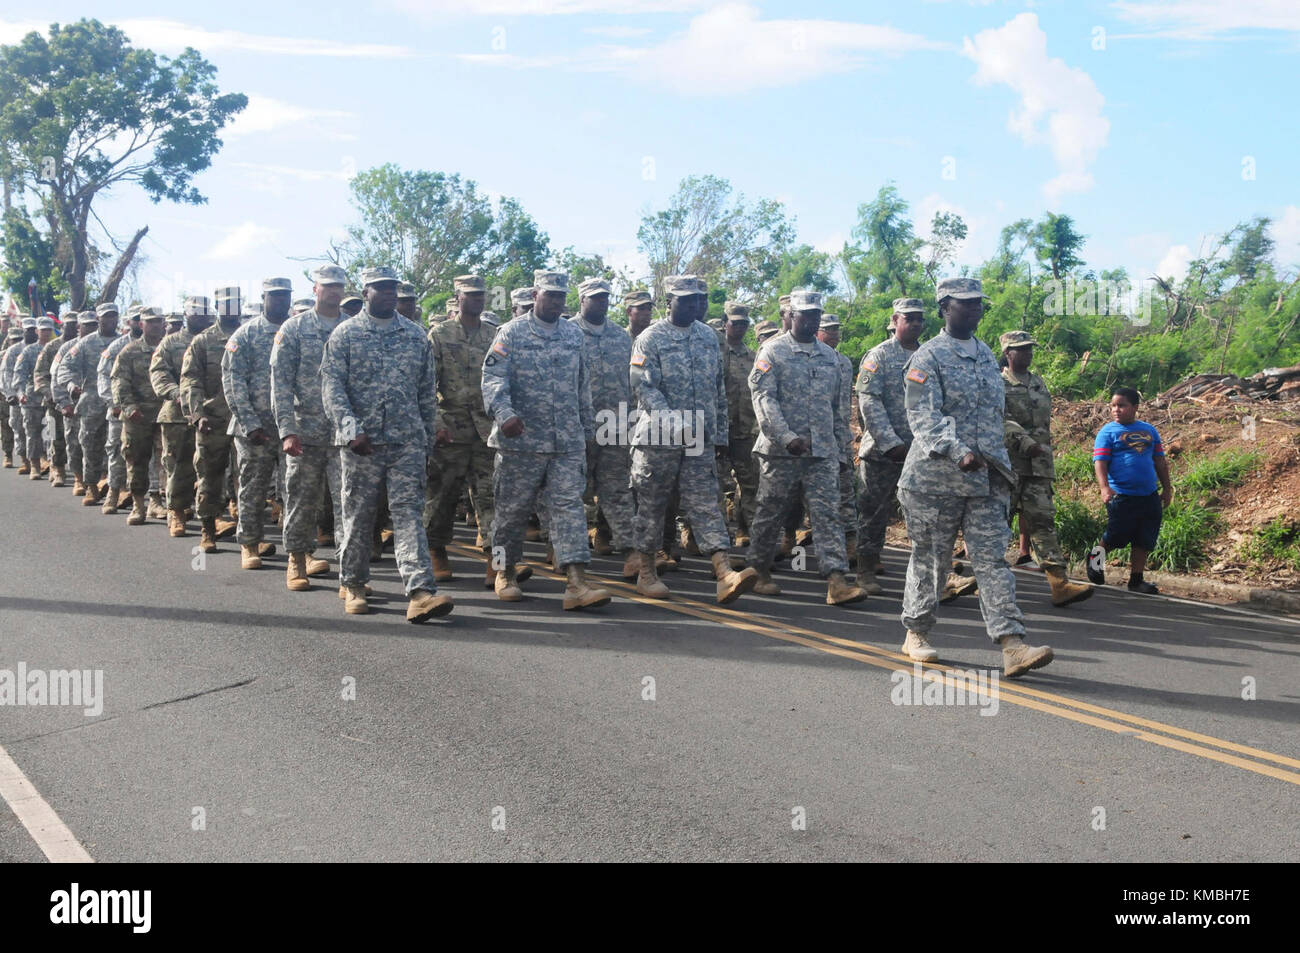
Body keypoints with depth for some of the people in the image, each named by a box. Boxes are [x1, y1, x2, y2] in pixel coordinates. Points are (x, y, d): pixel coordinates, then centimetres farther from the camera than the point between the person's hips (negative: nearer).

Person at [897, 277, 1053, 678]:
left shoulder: (987, 356, 16)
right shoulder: (928, 357, -6)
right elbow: (923, 417, -18)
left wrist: (1001, 466, 20)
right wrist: (958, 453, -31)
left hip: (986, 480, 5)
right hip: (935, 478, -5)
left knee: (993, 558, -3)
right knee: (929, 558, 6)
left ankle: (1013, 646, -10)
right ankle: (916, 634, 23)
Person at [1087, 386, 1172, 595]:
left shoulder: (1149, 430, 14)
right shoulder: (1108, 432, -1)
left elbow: (1159, 461, 20)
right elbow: (1100, 462, -11)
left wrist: (1167, 488, 17)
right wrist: (1104, 488, -25)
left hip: (1149, 497, 5)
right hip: (1122, 497, -5)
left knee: (1144, 542, 6)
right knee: (1115, 538, 0)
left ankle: (1136, 580, 17)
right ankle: (1096, 557, 28)